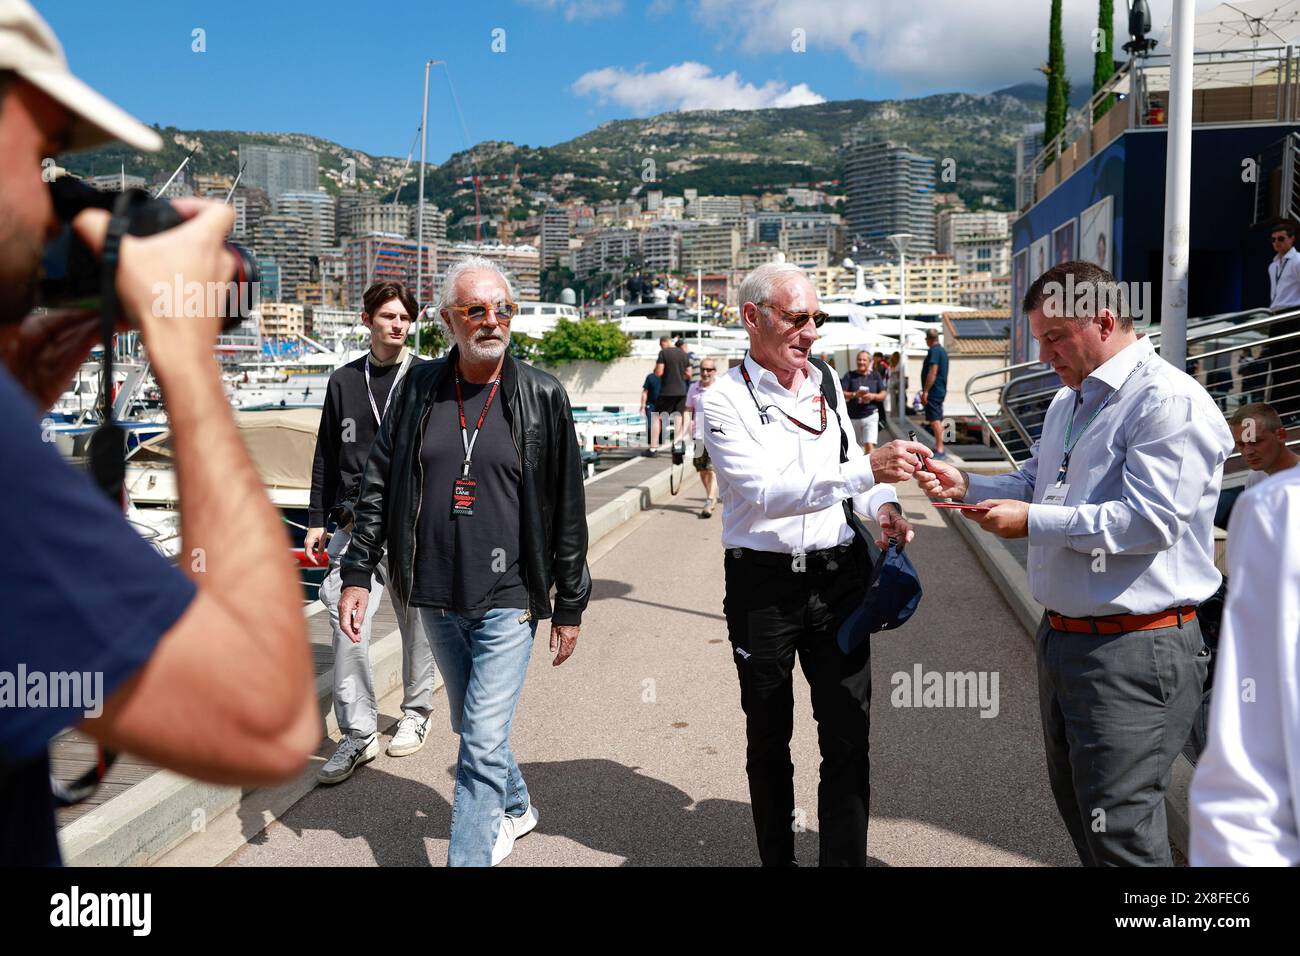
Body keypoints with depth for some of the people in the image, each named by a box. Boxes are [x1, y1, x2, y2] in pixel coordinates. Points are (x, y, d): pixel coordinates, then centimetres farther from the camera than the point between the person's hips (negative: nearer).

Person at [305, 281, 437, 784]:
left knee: (415, 621, 9)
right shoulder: (343, 380, 11)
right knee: (347, 621, -8)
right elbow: (326, 455, 14)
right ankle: (358, 734, 1)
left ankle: (416, 713, 29)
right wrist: (316, 521, 10)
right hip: (356, 521, 2)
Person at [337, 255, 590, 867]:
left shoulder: (541, 396, -5)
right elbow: (377, 486, 7)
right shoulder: (420, 388, 2)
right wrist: (358, 574, 0)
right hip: (435, 600, 4)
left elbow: (566, 510, -3)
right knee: (475, 729, 21)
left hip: (507, 601, -4)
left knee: (482, 745, -6)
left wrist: (570, 606, -2)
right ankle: (515, 809, 47)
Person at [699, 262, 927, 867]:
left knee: (848, 736, 3)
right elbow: (766, 492, -23)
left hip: (838, 574, 4)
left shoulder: (824, 381, 8)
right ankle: (776, 857, 31)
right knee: (768, 738, 13)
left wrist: (883, 506, -3)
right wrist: (869, 469, -31)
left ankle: (845, 858, 17)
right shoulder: (725, 400, -10)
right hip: (763, 583, -3)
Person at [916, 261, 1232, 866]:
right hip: (1062, 636, 10)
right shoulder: (1067, 402, 14)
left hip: (1133, 652, -9)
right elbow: (1033, 485, 22)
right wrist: (965, 486, 4)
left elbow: (1151, 519, -25)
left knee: (1119, 829, -1)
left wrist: (1032, 521, -21)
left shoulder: (1169, 402, -16)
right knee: (1074, 801, 21)